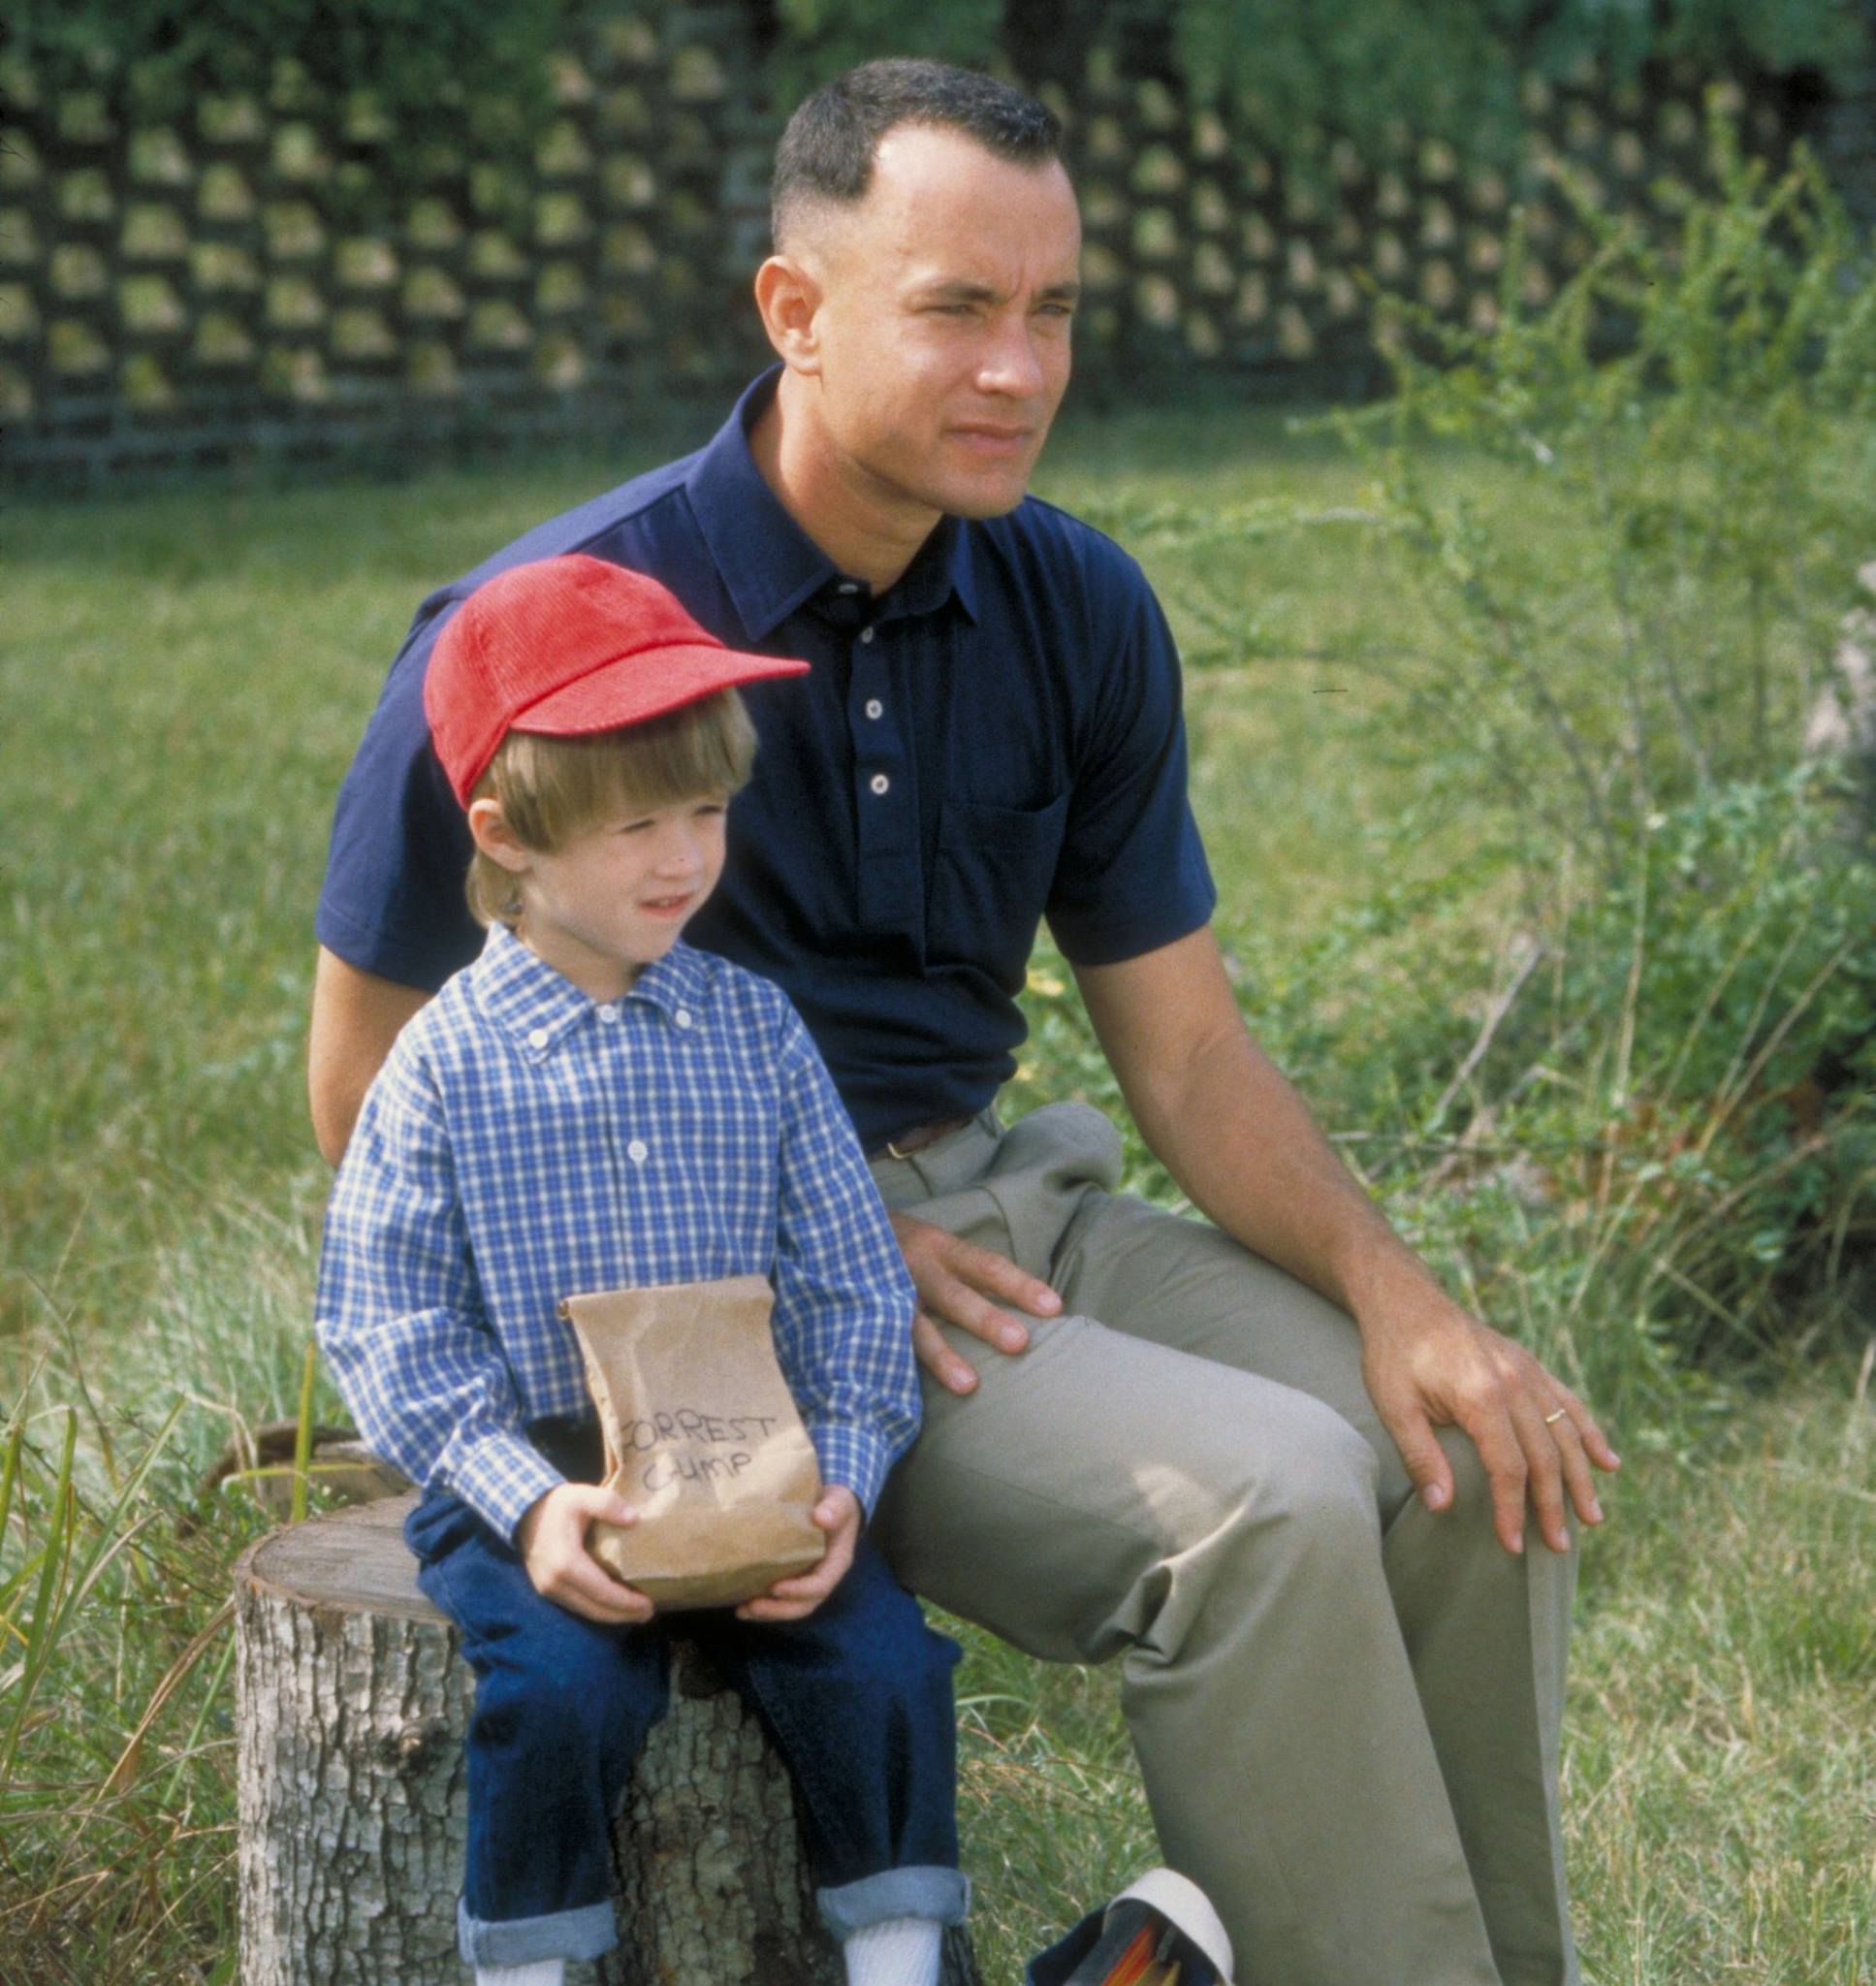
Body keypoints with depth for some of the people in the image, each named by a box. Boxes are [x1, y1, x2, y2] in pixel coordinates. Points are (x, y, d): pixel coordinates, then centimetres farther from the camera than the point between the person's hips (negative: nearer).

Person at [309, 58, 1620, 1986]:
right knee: (1268, 1498, -26)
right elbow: (372, 1084, -8)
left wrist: (1394, 1289, -13)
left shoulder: (1078, 611, 2)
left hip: (998, 1197, 6)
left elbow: (1189, 1056, 6)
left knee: (1480, 1454, -11)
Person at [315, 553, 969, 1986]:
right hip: (529, 1481, -2)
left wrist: (844, 1478, -10)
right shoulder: (447, 1061, -3)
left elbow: (854, 1288, 6)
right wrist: (526, 1502, -18)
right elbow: (392, 1323, -5)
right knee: (559, 1691, -27)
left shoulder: (756, 1031, 5)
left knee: (879, 1663, -19)